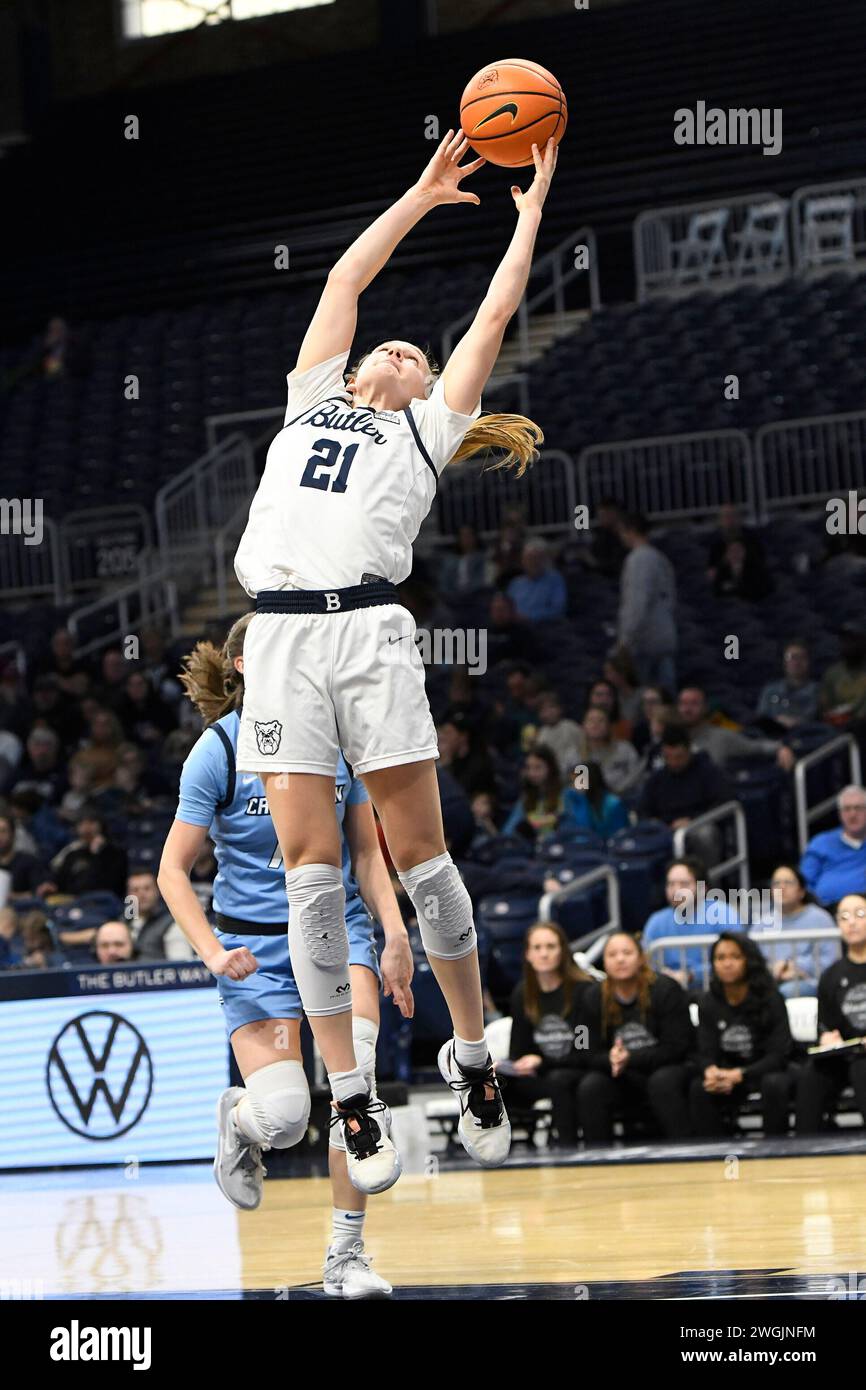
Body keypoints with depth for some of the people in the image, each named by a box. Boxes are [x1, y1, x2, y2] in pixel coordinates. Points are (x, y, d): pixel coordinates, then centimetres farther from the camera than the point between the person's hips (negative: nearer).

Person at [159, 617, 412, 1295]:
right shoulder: (219, 749, -8)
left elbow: (367, 851, 12)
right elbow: (173, 870, -5)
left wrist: (394, 933, -1)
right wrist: (214, 953, -17)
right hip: (254, 944, -2)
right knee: (283, 1119, -16)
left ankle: (346, 1253, -11)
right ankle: (237, 1117, 25)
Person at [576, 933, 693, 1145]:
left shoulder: (666, 989, -8)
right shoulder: (593, 997, 2)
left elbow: (677, 1048, -12)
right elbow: (589, 1054, 0)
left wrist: (631, 1058, -25)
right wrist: (612, 1061, -25)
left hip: (665, 1069, -3)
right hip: (623, 1081, 3)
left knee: (662, 1082, -36)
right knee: (589, 1087, -26)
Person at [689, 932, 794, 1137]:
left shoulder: (771, 999, -12)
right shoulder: (708, 1003, -1)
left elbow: (779, 1055, -16)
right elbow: (706, 1053, -4)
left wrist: (738, 1075, -32)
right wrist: (711, 1072, -32)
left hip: (769, 1071, -2)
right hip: (727, 1073, 2)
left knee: (774, 1084, -37)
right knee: (698, 1088, -29)